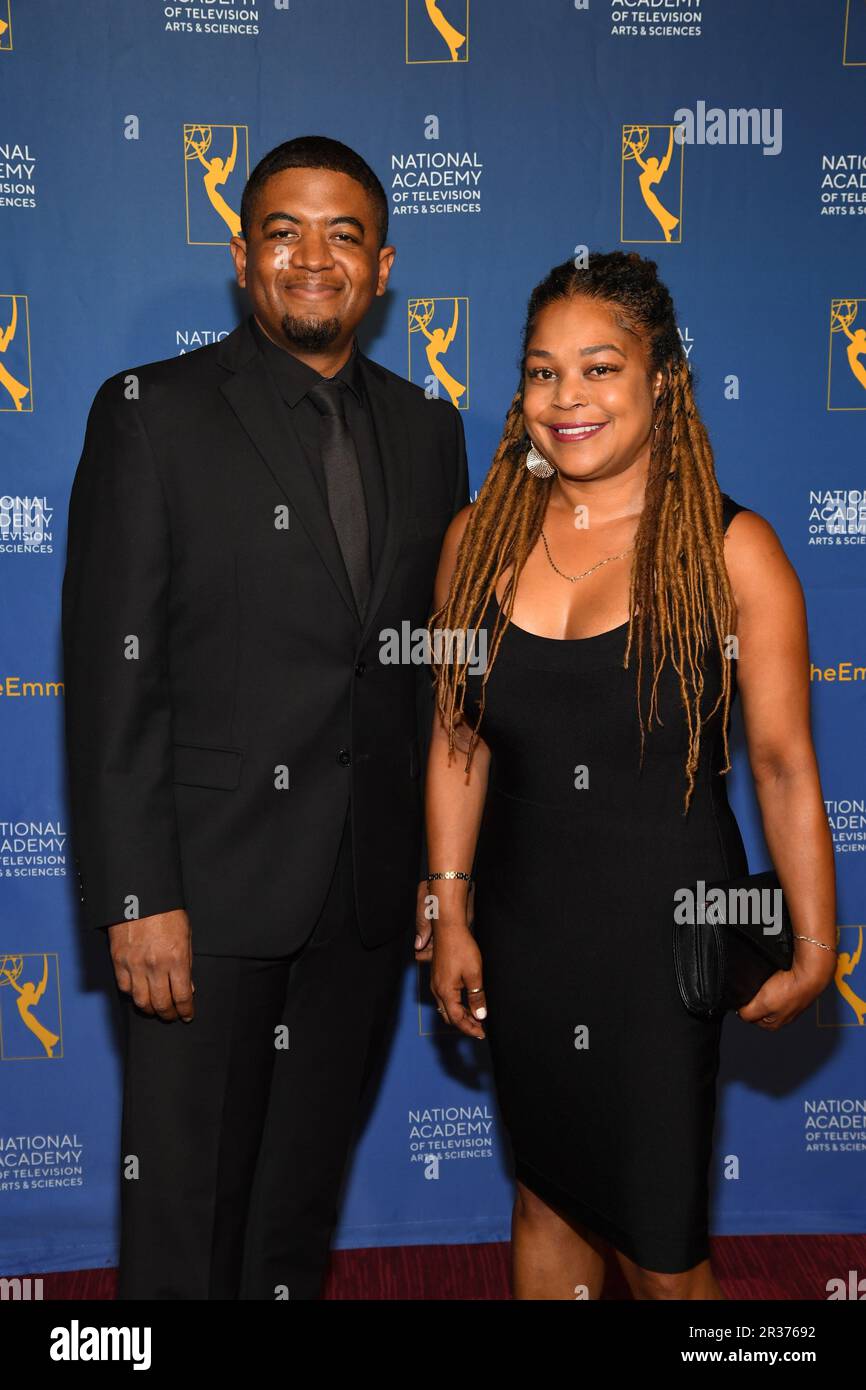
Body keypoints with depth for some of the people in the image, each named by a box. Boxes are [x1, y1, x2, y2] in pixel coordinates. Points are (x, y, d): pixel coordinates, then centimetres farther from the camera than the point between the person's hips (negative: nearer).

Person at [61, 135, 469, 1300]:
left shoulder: (427, 430, 9)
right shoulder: (152, 413, -5)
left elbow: (436, 667, 11)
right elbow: (113, 673, -10)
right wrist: (139, 898, -15)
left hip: (370, 894, 4)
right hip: (212, 887, -4)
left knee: (306, 1179, 19)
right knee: (185, 1199, 9)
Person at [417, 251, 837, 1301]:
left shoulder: (731, 549, -11)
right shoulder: (480, 537, 0)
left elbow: (783, 762, -9)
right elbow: (458, 742, 5)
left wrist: (813, 949, -7)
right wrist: (449, 915, 5)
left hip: (666, 924, -3)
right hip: (520, 919, 4)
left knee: (660, 1239, 9)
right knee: (546, 1194, 21)